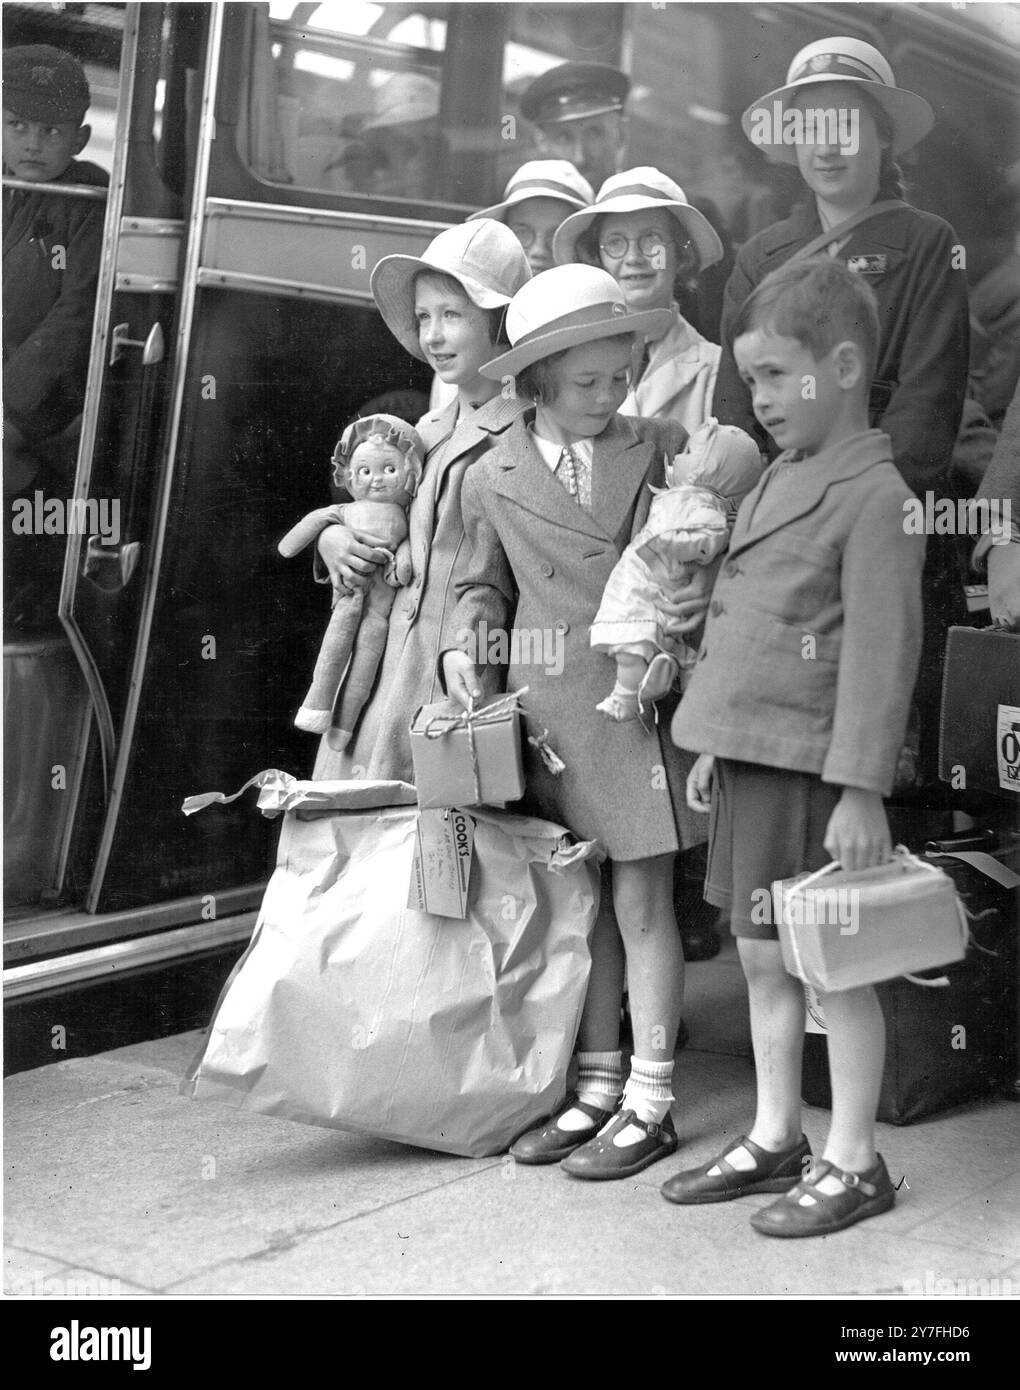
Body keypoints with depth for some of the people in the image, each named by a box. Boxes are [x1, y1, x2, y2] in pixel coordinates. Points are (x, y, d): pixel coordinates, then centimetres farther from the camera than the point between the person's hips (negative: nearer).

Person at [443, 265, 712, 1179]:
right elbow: (484, 582, 18)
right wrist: (466, 636, 0)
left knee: (641, 904, 0)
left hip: (636, 701, -2)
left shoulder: (663, 449, 3)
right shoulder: (492, 479, 7)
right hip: (545, 709, 2)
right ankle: (597, 1088, 23)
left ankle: (649, 1105, 9)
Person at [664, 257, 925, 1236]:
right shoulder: (777, 481, 14)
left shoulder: (874, 496, -13)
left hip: (815, 770, -8)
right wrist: (714, 747, 20)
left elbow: (881, 651, -18)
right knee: (762, 960, 16)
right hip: (752, 759, 9)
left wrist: (861, 788, -21)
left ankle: (853, 1162, 15)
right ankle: (775, 1140, 29)